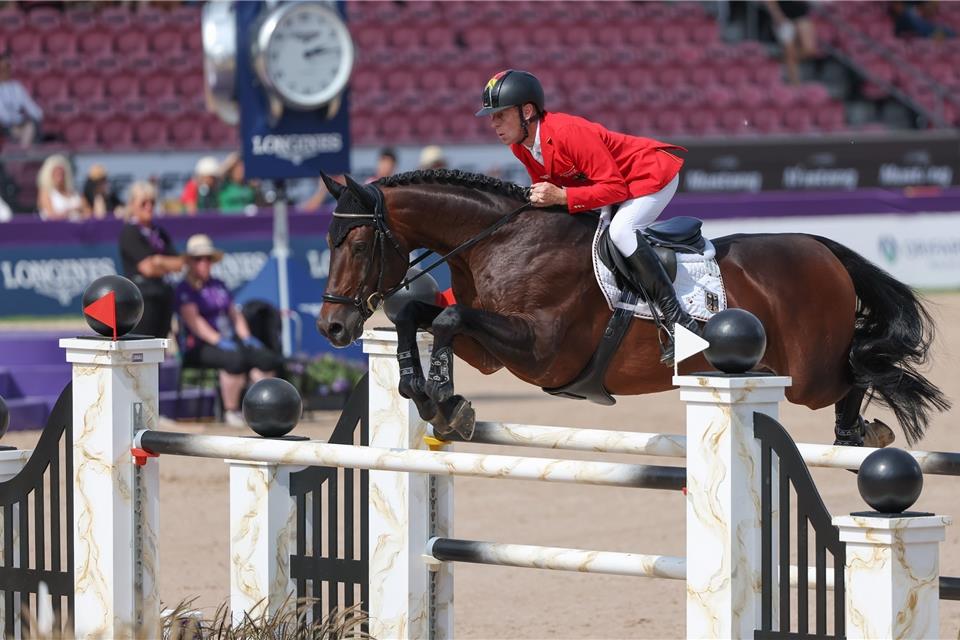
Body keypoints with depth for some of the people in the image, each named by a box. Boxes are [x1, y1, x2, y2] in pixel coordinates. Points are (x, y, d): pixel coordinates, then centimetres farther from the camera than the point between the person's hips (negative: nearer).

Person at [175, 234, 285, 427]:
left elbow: (235, 314, 24)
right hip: (200, 347, -7)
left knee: (266, 358, -19)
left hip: (230, 340, 7)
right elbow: (193, 320, -12)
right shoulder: (185, 289, 1)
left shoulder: (218, 285, 25)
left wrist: (246, 338, 6)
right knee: (235, 359, -37)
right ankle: (231, 411, -25)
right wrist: (218, 341, -22)